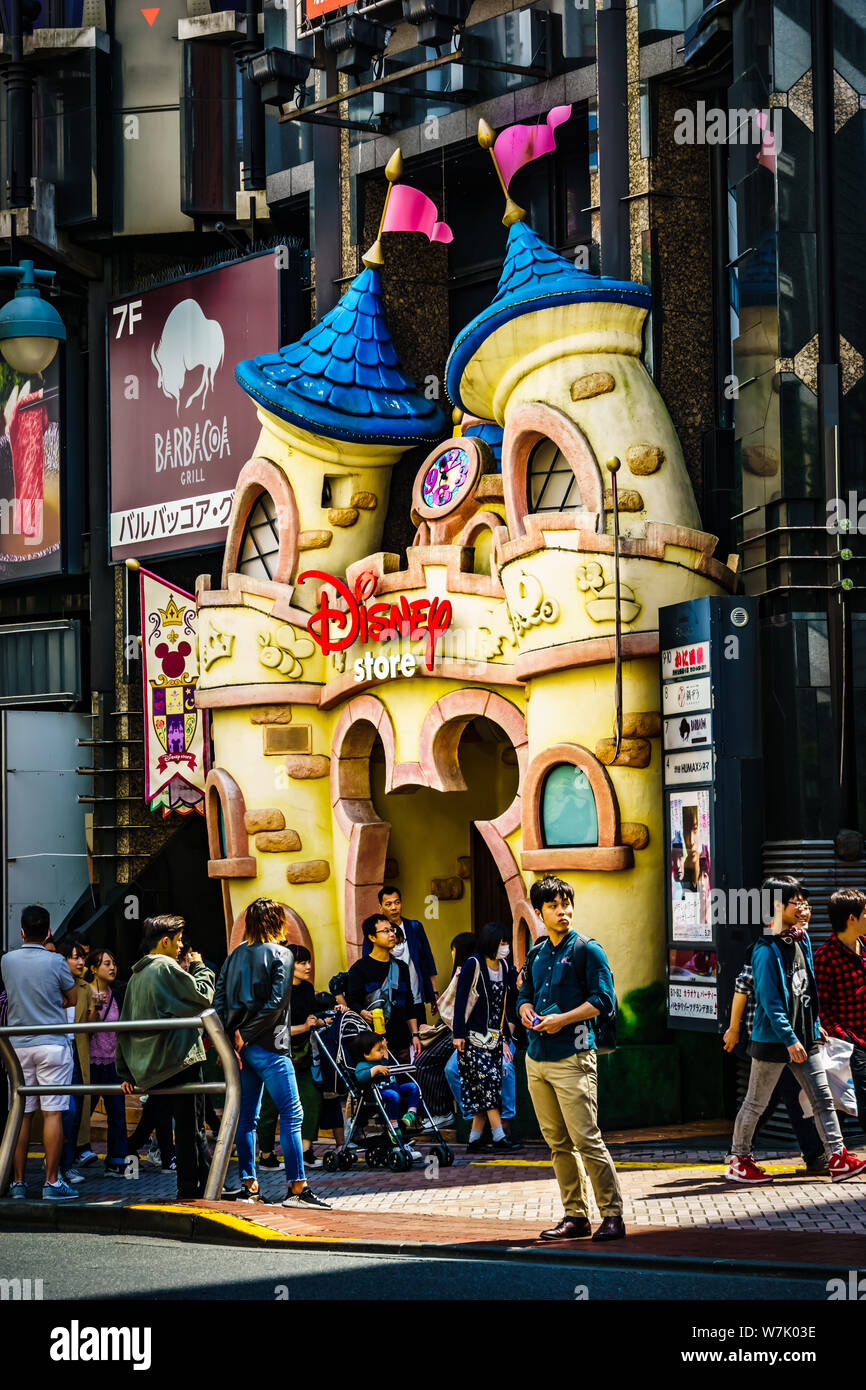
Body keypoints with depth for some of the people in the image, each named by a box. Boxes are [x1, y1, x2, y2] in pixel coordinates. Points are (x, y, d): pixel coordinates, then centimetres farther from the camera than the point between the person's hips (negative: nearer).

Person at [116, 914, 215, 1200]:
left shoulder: (136, 975, 18)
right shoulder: (166, 966, -8)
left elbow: (124, 1026, 18)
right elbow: (203, 995, -11)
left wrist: (126, 1071, 19)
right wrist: (200, 967, 8)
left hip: (149, 1066, 8)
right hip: (179, 1058, -8)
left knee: (188, 1124, 12)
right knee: (189, 1125, -4)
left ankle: (209, 1183, 14)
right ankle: (190, 1187, -3)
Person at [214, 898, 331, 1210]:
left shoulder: (236, 955, 13)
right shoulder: (281, 955, -4)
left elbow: (219, 998, 5)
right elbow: (276, 1003, -14)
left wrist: (233, 1035, -3)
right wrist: (245, 1036, -11)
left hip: (241, 1045, 7)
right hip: (268, 1045, -6)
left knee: (246, 1116, 10)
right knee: (291, 1115, -5)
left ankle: (248, 1184, 10)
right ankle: (296, 1187, -10)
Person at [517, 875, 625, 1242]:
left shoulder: (587, 950, -3)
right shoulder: (536, 955, 16)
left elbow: (603, 1000, -8)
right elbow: (525, 993, 26)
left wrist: (562, 1019, -16)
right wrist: (526, 1010, 3)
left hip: (573, 1059, -7)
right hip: (536, 1059, 7)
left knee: (587, 1140, -11)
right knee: (557, 1143, 9)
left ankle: (612, 1215, -6)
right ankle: (575, 1216, 15)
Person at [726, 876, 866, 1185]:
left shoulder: (800, 939, 8)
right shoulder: (766, 950, -18)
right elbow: (770, 1001, -21)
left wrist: (815, 1024, 19)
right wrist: (789, 1040, -24)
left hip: (803, 1037, 8)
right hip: (772, 1040, -8)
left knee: (822, 1098, 3)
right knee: (756, 1103, 5)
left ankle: (838, 1159, 4)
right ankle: (739, 1162, 17)